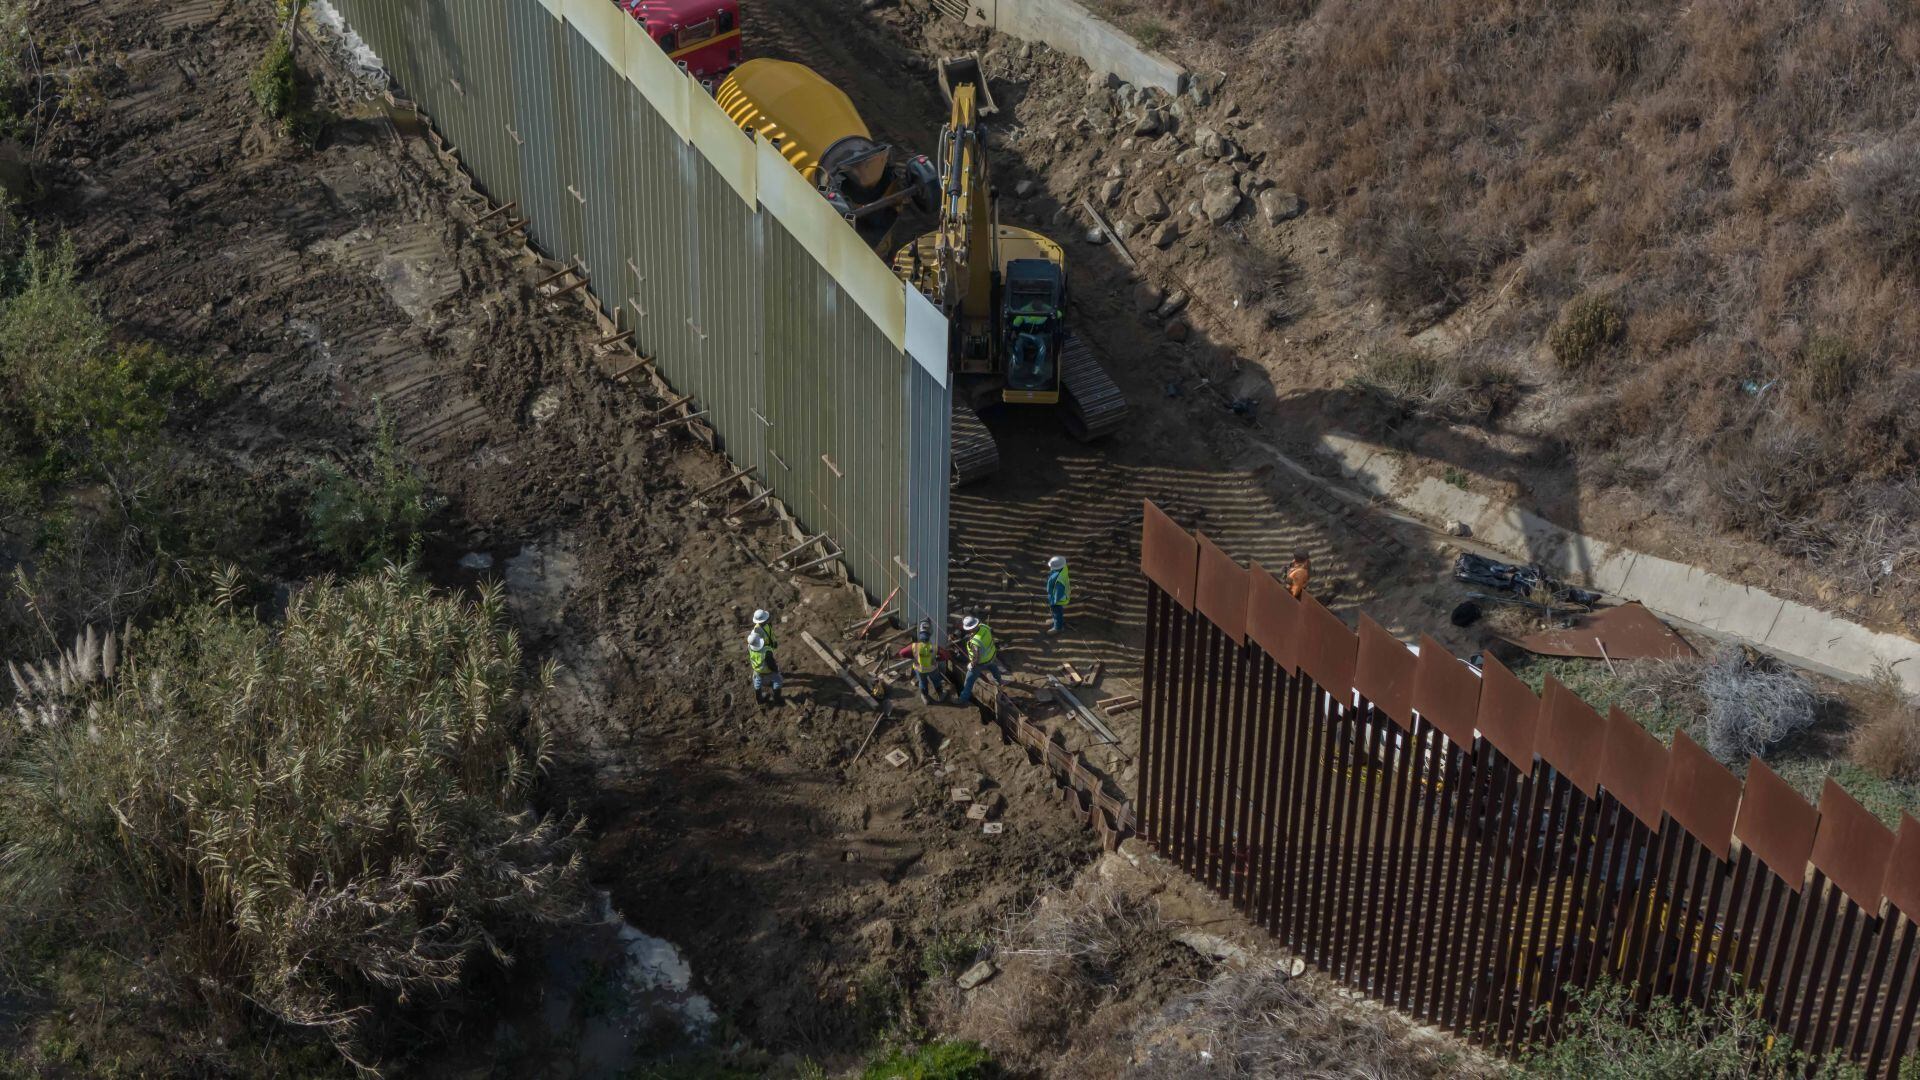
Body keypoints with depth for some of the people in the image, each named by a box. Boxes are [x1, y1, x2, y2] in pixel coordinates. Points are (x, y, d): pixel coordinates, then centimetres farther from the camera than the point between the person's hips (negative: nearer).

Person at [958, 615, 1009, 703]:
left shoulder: (974, 642, -46)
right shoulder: (983, 626, -26)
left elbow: (976, 659, -36)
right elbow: (991, 630, -1)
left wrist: (971, 665, -16)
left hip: (981, 662, -7)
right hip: (991, 655, 7)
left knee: (969, 681, 13)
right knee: (992, 666, 41)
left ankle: (963, 699, 29)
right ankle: (998, 679, 69)